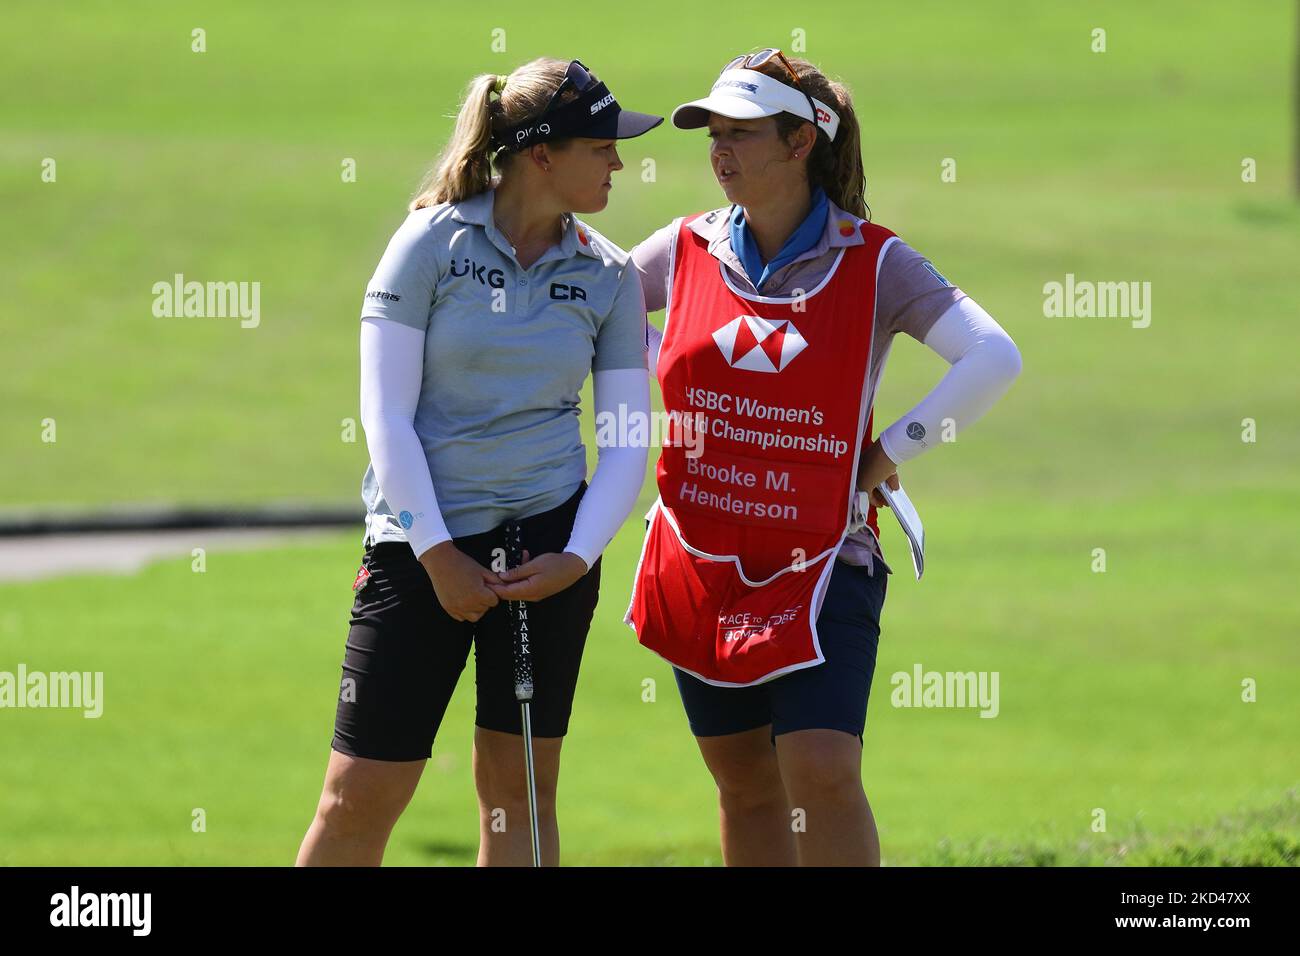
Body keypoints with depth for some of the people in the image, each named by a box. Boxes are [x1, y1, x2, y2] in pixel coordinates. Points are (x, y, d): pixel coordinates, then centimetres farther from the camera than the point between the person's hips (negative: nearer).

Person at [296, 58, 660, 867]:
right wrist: (439, 557, -12)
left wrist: (578, 558, -11)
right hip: (422, 540, -3)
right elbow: (386, 414, -7)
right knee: (360, 798, -5)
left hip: (545, 533, 3)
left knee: (520, 790, 3)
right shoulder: (433, 242, -5)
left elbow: (626, 445, 3)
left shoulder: (609, 275, 4)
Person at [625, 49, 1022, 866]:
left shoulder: (873, 262, -7)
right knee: (746, 787, 8)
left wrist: (891, 452, -13)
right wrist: (656, 391, 11)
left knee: (823, 772, -18)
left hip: (823, 561, -4)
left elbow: (995, 359, -18)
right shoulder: (687, 251, 3)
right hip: (703, 562, 4)